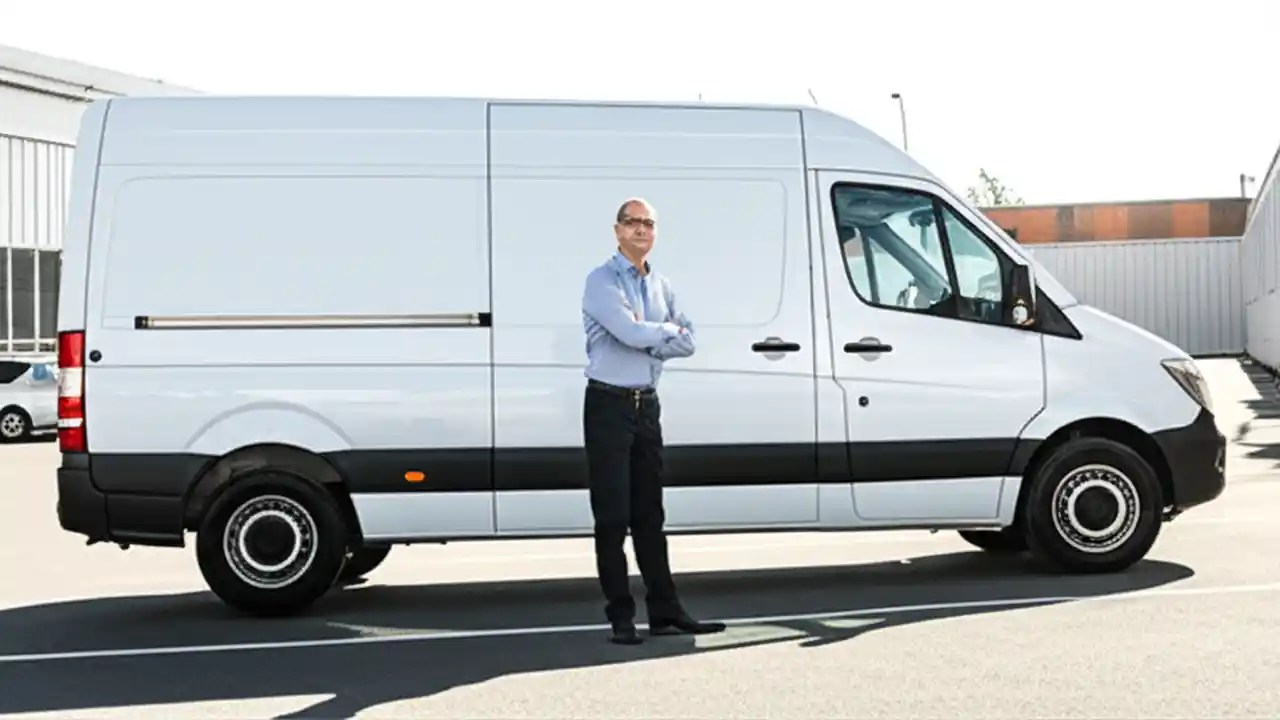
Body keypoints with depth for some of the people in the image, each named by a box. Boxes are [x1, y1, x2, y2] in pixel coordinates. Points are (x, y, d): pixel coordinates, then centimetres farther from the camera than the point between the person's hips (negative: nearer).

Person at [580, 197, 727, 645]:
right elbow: (630, 332, -20)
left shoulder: (660, 286, 14)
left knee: (649, 514, 9)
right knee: (612, 516, -2)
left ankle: (664, 611, 13)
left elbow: (688, 342, 4)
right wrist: (668, 331, -3)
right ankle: (620, 616, 3)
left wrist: (650, 342, -12)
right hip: (609, 405, -6)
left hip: (647, 405, 6)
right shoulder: (602, 282, -7)